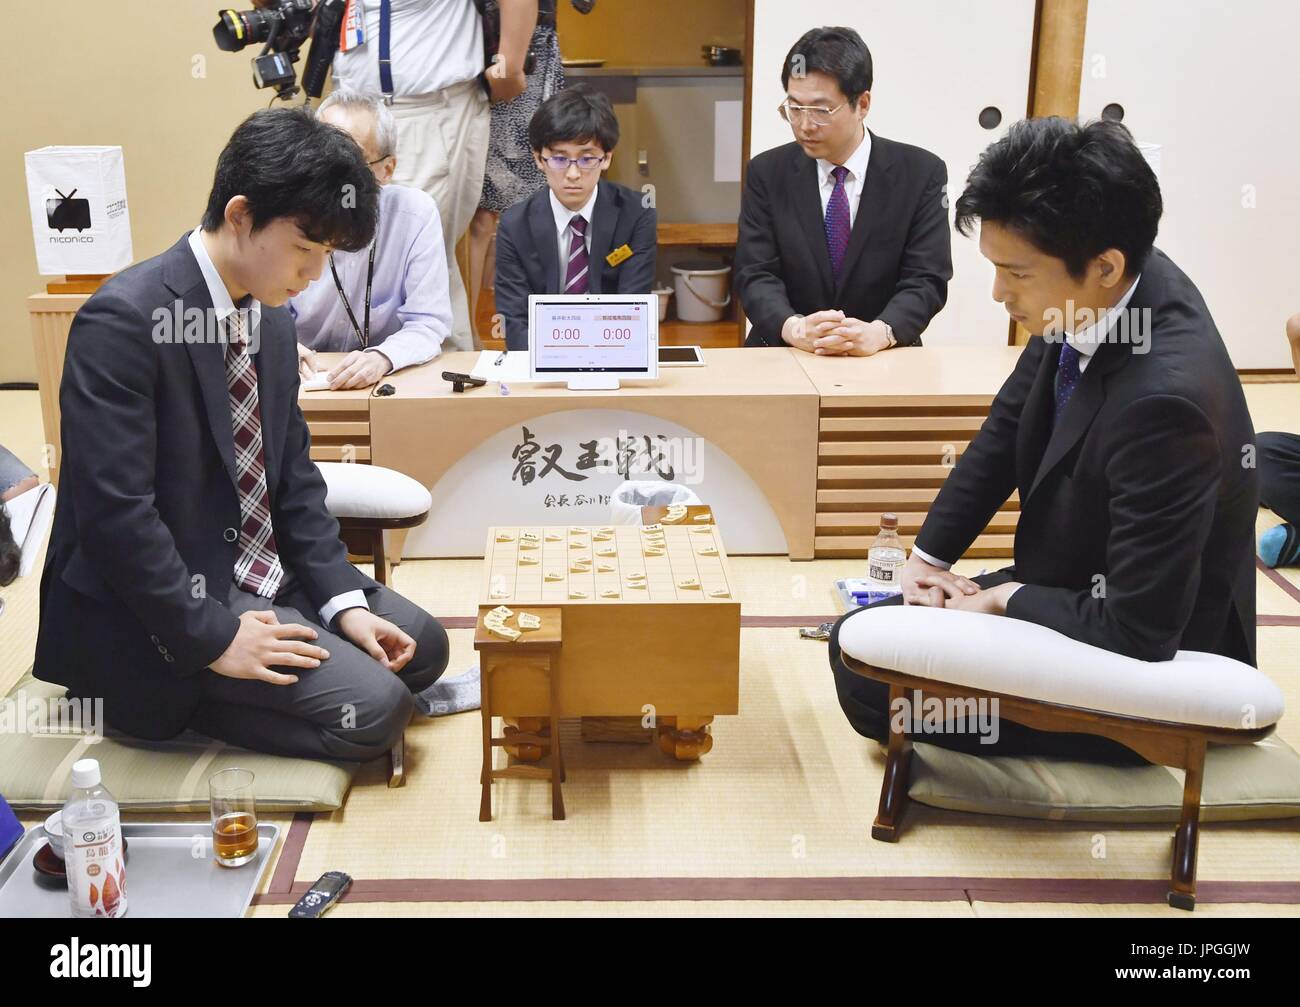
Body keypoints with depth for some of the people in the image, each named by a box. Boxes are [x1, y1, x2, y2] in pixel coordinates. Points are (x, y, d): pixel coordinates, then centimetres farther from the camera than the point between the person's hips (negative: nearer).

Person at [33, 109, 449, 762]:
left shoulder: (271, 317, 5)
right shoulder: (123, 321, -22)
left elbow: (292, 472, 8)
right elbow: (115, 510, -24)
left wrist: (343, 599, -1)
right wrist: (211, 635, -22)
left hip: (264, 571, 9)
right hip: (169, 601, -9)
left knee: (422, 650, 12)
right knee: (374, 709, -17)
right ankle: (157, 699, 0)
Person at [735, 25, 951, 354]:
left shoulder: (921, 173, 0)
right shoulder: (766, 173, 3)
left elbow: (926, 279, -6)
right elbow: (756, 275, -4)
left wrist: (879, 332, -26)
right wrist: (794, 329, -25)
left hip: (882, 361, 0)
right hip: (784, 355, 0)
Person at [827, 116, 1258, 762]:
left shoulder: (1166, 400, -36)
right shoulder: (1089, 300, -11)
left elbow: (1137, 635, -30)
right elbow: (1009, 426, 6)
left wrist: (1006, 599, -14)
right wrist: (927, 556, 6)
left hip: (1143, 670, -8)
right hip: (1076, 592, 8)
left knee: (867, 676, -14)